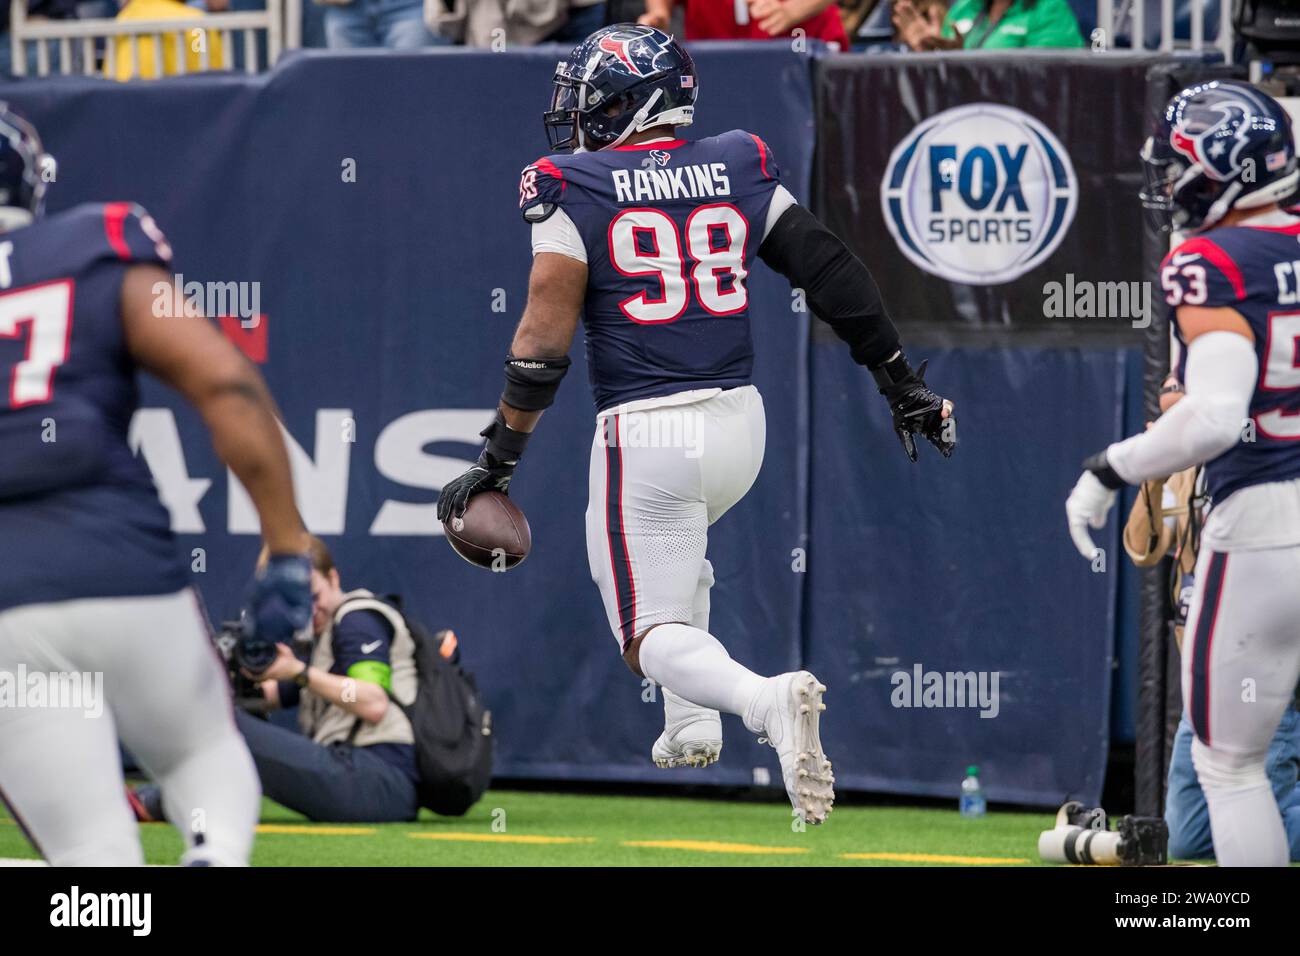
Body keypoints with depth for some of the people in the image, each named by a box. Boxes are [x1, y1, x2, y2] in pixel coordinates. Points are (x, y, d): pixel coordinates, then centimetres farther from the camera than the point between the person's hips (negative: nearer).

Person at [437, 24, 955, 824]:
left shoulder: (575, 190, -7)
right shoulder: (740, 169, 6)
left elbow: (544, 341, -10)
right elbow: (833, 270, 4)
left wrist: (500, 458, -4)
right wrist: (902, 382, 11)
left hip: (645, 430, -5)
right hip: (742, 425, 5)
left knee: (653, 632, -1)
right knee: (679, 553, 35)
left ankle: (767, 700, -31)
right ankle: (691, 728, 24)